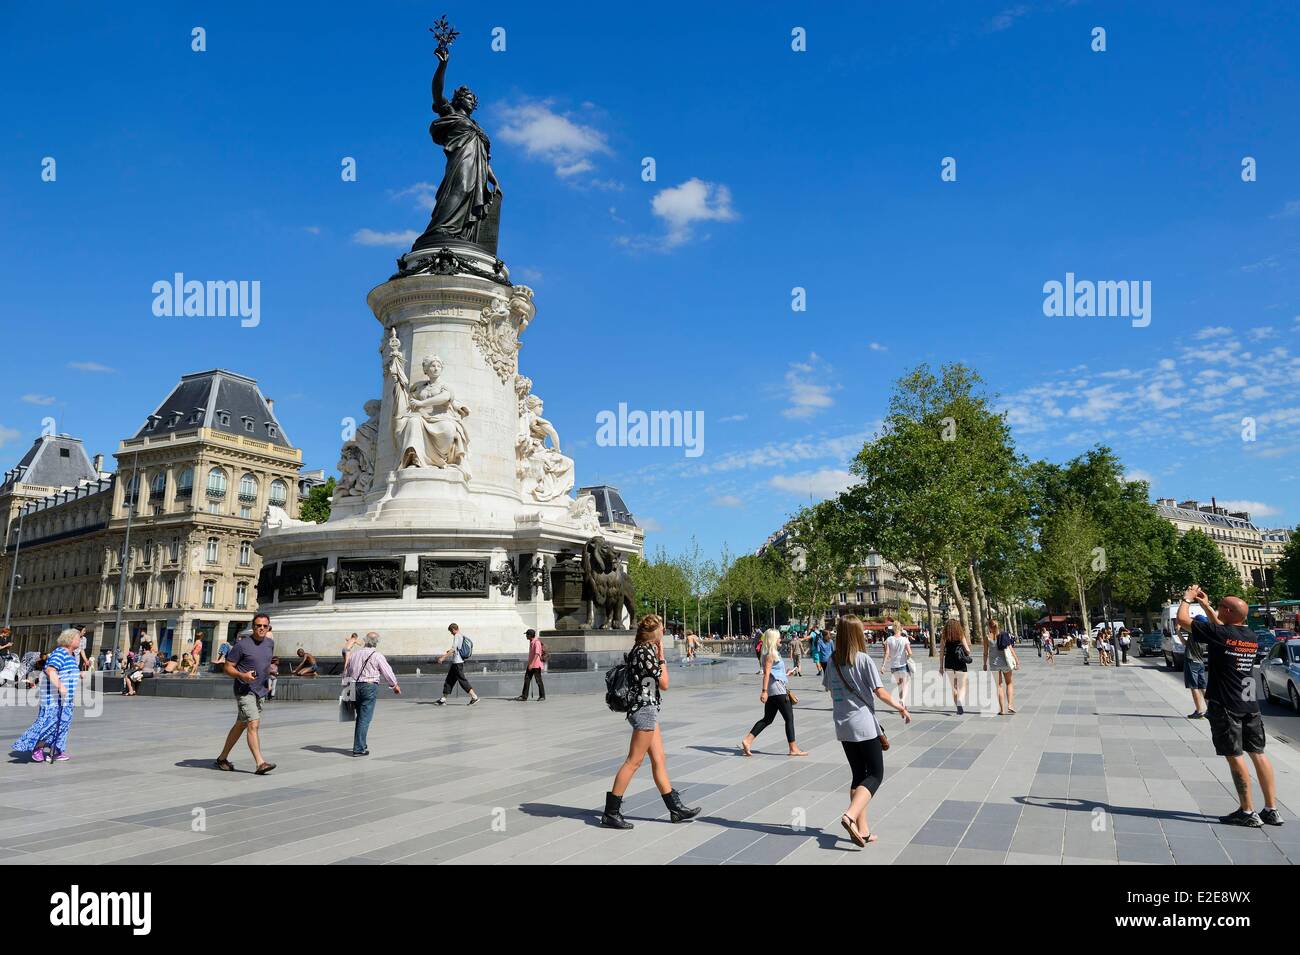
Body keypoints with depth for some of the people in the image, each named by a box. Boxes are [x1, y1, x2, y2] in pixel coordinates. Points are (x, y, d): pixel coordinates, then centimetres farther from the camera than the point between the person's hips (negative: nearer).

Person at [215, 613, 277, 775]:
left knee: (240, 725, 15)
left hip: (260, 691, 7)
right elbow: (227, 667, -8)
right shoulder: (242, 645, -11)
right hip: (245, 690, -7)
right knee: (254, 724, -16)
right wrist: (242, 675, -23)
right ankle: (260, 763, -19)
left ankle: (222, 758, 29)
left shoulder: (270, 643, 8)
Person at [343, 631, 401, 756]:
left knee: (360, 717, 19)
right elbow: (387, 672, 1)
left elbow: (346, 672, 16)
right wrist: (395, 686, 17)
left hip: (355, 687, 6)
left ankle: (361, 744, 29)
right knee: (365, 719, -3)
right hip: (370, 686, -6)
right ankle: (359, 748, -5)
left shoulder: (354, 654, 10)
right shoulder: (377, 656, -5)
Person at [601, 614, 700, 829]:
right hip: (645, 709, -10)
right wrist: (661, 656, -4)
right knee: (634, 761, -4)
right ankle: (611, 813, 1)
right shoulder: (646, 652, -16)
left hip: (644, 709, 10)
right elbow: (664, 683, -11)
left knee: (659, 760, 12)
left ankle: (676, 808, 19)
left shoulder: (638, 650, 12)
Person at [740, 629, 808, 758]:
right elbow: (766, 673, -20)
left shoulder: (774, 653, 18)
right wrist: (764, 691, -26)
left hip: (775, 690, 10)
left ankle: (747, 740, 3)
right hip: (777, 690, -10)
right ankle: (793, 748, 3)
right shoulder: (770, 654, -12)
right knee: (789, 718, -2)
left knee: (767, 719, 9)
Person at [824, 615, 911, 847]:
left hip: (843, 726, 6)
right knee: (876, 774, 3)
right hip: (864, 725, -6)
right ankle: (850, 816, -17)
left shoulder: (832, 661, 4)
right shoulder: (864, 659, -12)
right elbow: (880, 692, -13)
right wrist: (900, 706, 2)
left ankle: (862, 829, 15)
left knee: (858, 774, 14)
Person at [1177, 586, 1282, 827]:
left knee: (1235, 757, -1)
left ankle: (1248, 812, 3)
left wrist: (1187, 599, 7)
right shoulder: (1251, 636, 6)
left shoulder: (1218, 634, -16)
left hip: (1225, 706, -7)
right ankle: (1271, 810, 15)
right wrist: (1206, 605, 27)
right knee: (1258, 754, 11)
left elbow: (1182, 620, -9)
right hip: (1250, 704, 7)